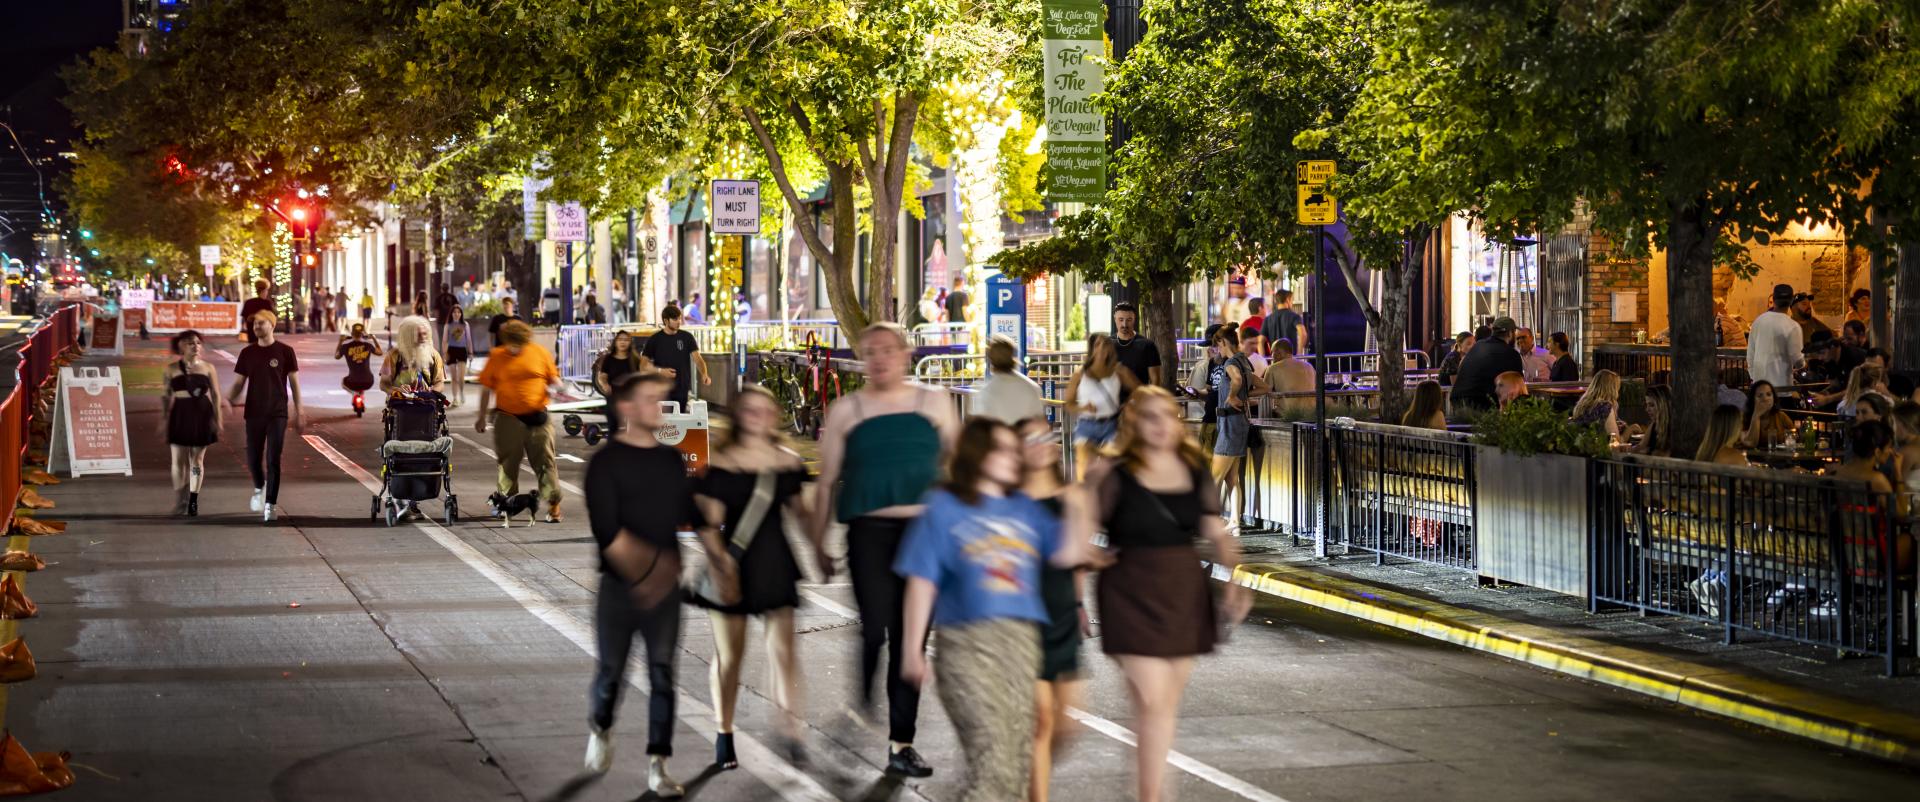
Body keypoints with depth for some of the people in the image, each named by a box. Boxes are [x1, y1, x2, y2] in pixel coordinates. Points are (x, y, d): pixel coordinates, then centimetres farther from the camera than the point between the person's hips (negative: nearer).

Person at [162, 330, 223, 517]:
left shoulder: (208, 368, 4)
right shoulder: (172, 369, 4)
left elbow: (216, 395, 5)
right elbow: (166, 396, 7)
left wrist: (218, 420, 0)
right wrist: (164, 419, 3)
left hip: (202, 415, 0)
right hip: (180, 415, 0)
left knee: (197, 459, 5)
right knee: (179, 461, -3)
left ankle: (193, 501, 14)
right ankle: (180, 503, 3)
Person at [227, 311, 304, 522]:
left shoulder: (284, 352, -1)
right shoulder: (247, 353, 5)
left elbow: (294, 383, 3)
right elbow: (239, 383, 7)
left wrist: (298, 413, 0)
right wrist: (227, 400, -12)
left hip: (277, 414, -2)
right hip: (254, 413, 2)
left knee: (273, 461, -7)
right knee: (253, 459, 5)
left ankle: (270, 505, -4)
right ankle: (259, 487, 35)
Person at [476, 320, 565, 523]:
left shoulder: (541, 353, 4)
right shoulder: (496, 357, 3)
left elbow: (555, 378, 11)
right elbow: (487, 388, 8)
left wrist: (553, 388, -13)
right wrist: (482, 417, 9)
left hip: (537, 417, 0)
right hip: (508, 418, 0)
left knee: (544, 461, -1)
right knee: (508, 462, 7)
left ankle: (553, 504, 4)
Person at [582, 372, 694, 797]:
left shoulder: (672, 460, 9)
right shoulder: (606, 462, -7)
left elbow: (690, 511, 15)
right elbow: (606, 530, -15)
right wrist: (642, 568, -23)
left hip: (664, 586, 3)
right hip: (619, 584, -3)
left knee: (662, 673, -2)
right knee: (611, 670, 6)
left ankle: (657, 767, 0)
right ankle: (600, 730, 36)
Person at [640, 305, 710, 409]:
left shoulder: (687, 337, 3)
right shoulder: (655, 339, 0)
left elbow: (697, 358, -4)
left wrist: (704, 374, -23)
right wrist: (660, 370, -14)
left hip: (683, 390, 2)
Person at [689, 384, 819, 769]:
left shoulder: (787, 462, 4)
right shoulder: (722, 463, -9)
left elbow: (799, 510, 17)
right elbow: (708, 522, -11)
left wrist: (820, 548, 17)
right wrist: (720, 563, -21)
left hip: (775, 563, 3)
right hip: (732, 566, -3)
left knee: (783, 647, -4)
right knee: (730, 652, 6)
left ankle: (789, 725, 3)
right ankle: (724, 734, 18)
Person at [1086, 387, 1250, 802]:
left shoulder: (1194, 470, 7)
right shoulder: (1113, 475, -7)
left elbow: (1217, 534, 7)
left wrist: (1236, 576, -6)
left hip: (1185, 593, 5)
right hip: (1133, 595, -5)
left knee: (1168, 704, 11)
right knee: (1152, 701, -11)